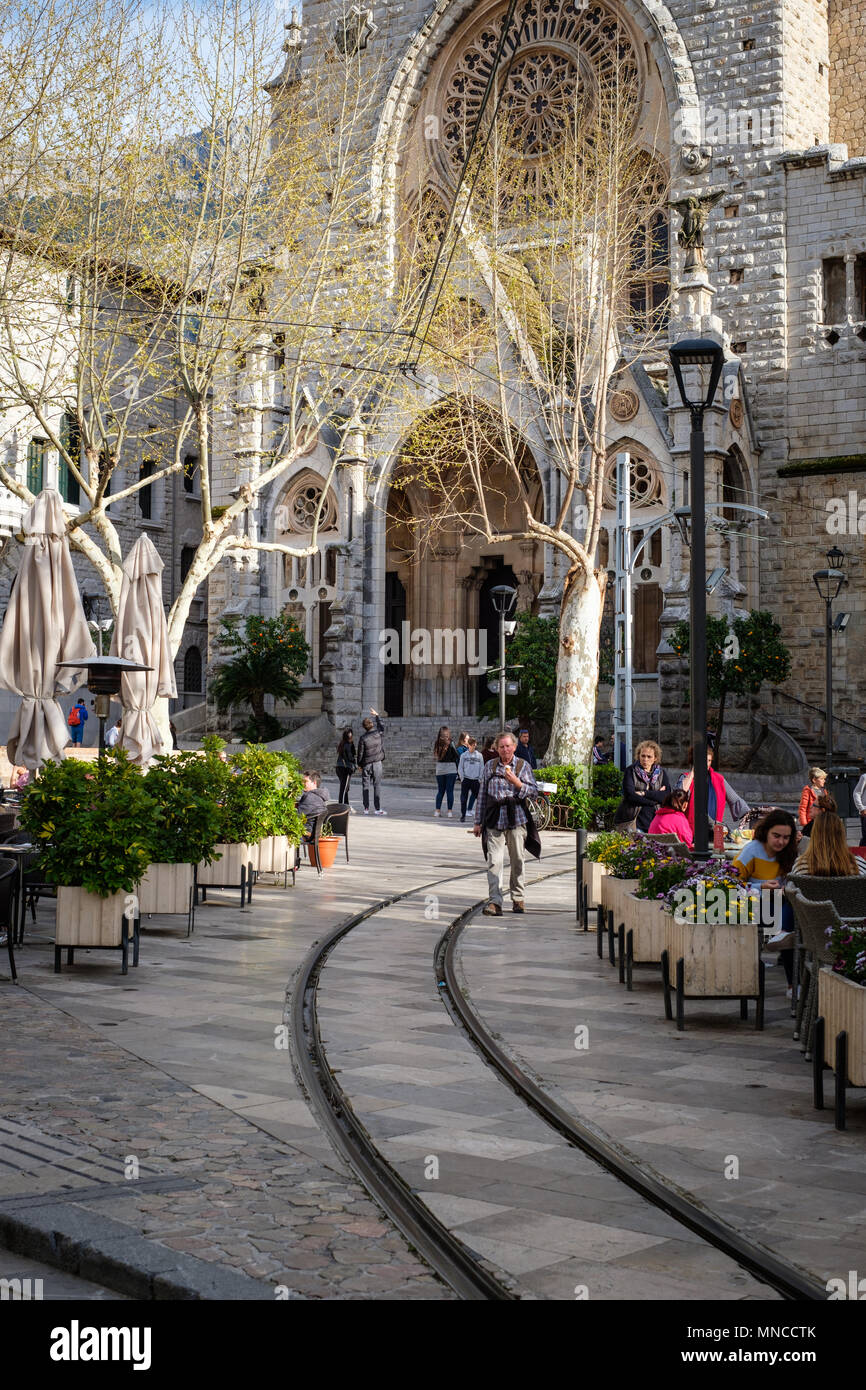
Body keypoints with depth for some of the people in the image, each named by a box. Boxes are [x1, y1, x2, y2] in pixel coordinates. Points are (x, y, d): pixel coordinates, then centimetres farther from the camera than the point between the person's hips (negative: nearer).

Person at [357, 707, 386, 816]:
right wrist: (376, 716, 30)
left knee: (365, 786, 6)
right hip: (377, 763, 1)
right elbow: (382, 726, 19)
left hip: (366, 764, -1)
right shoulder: (379, 734, -4)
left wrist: (359, 764, 10)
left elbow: (360, 753, -4)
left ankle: (366, 808, 5)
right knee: (376, 786, 2)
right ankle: (377, 809, -2)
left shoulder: (363, 738, -10)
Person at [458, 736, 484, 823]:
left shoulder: (479, 755, 6)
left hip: (476, 780, 0)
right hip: (466, 779, 0)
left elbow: (482, 768, 8)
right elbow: (461, 767, 7)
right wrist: (462, 777, -2)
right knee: (464, 798, -1)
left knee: (478, 797, -2)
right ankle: (463, 815, 5)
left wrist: (480, 778, 0)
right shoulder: (464, 755, 5)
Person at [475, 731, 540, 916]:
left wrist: (517, 783, -14)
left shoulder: (523, 765, 6)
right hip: (494, 819, 0)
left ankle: (517, 898, 22)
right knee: (494, 861, -9)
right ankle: (495, 902, -13)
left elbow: (534, 791, 3)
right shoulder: (490, 766, 10)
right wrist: (478, 822, 10)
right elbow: (482, 794, 12)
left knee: (517, 859, 6)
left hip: (516, 818, 0)